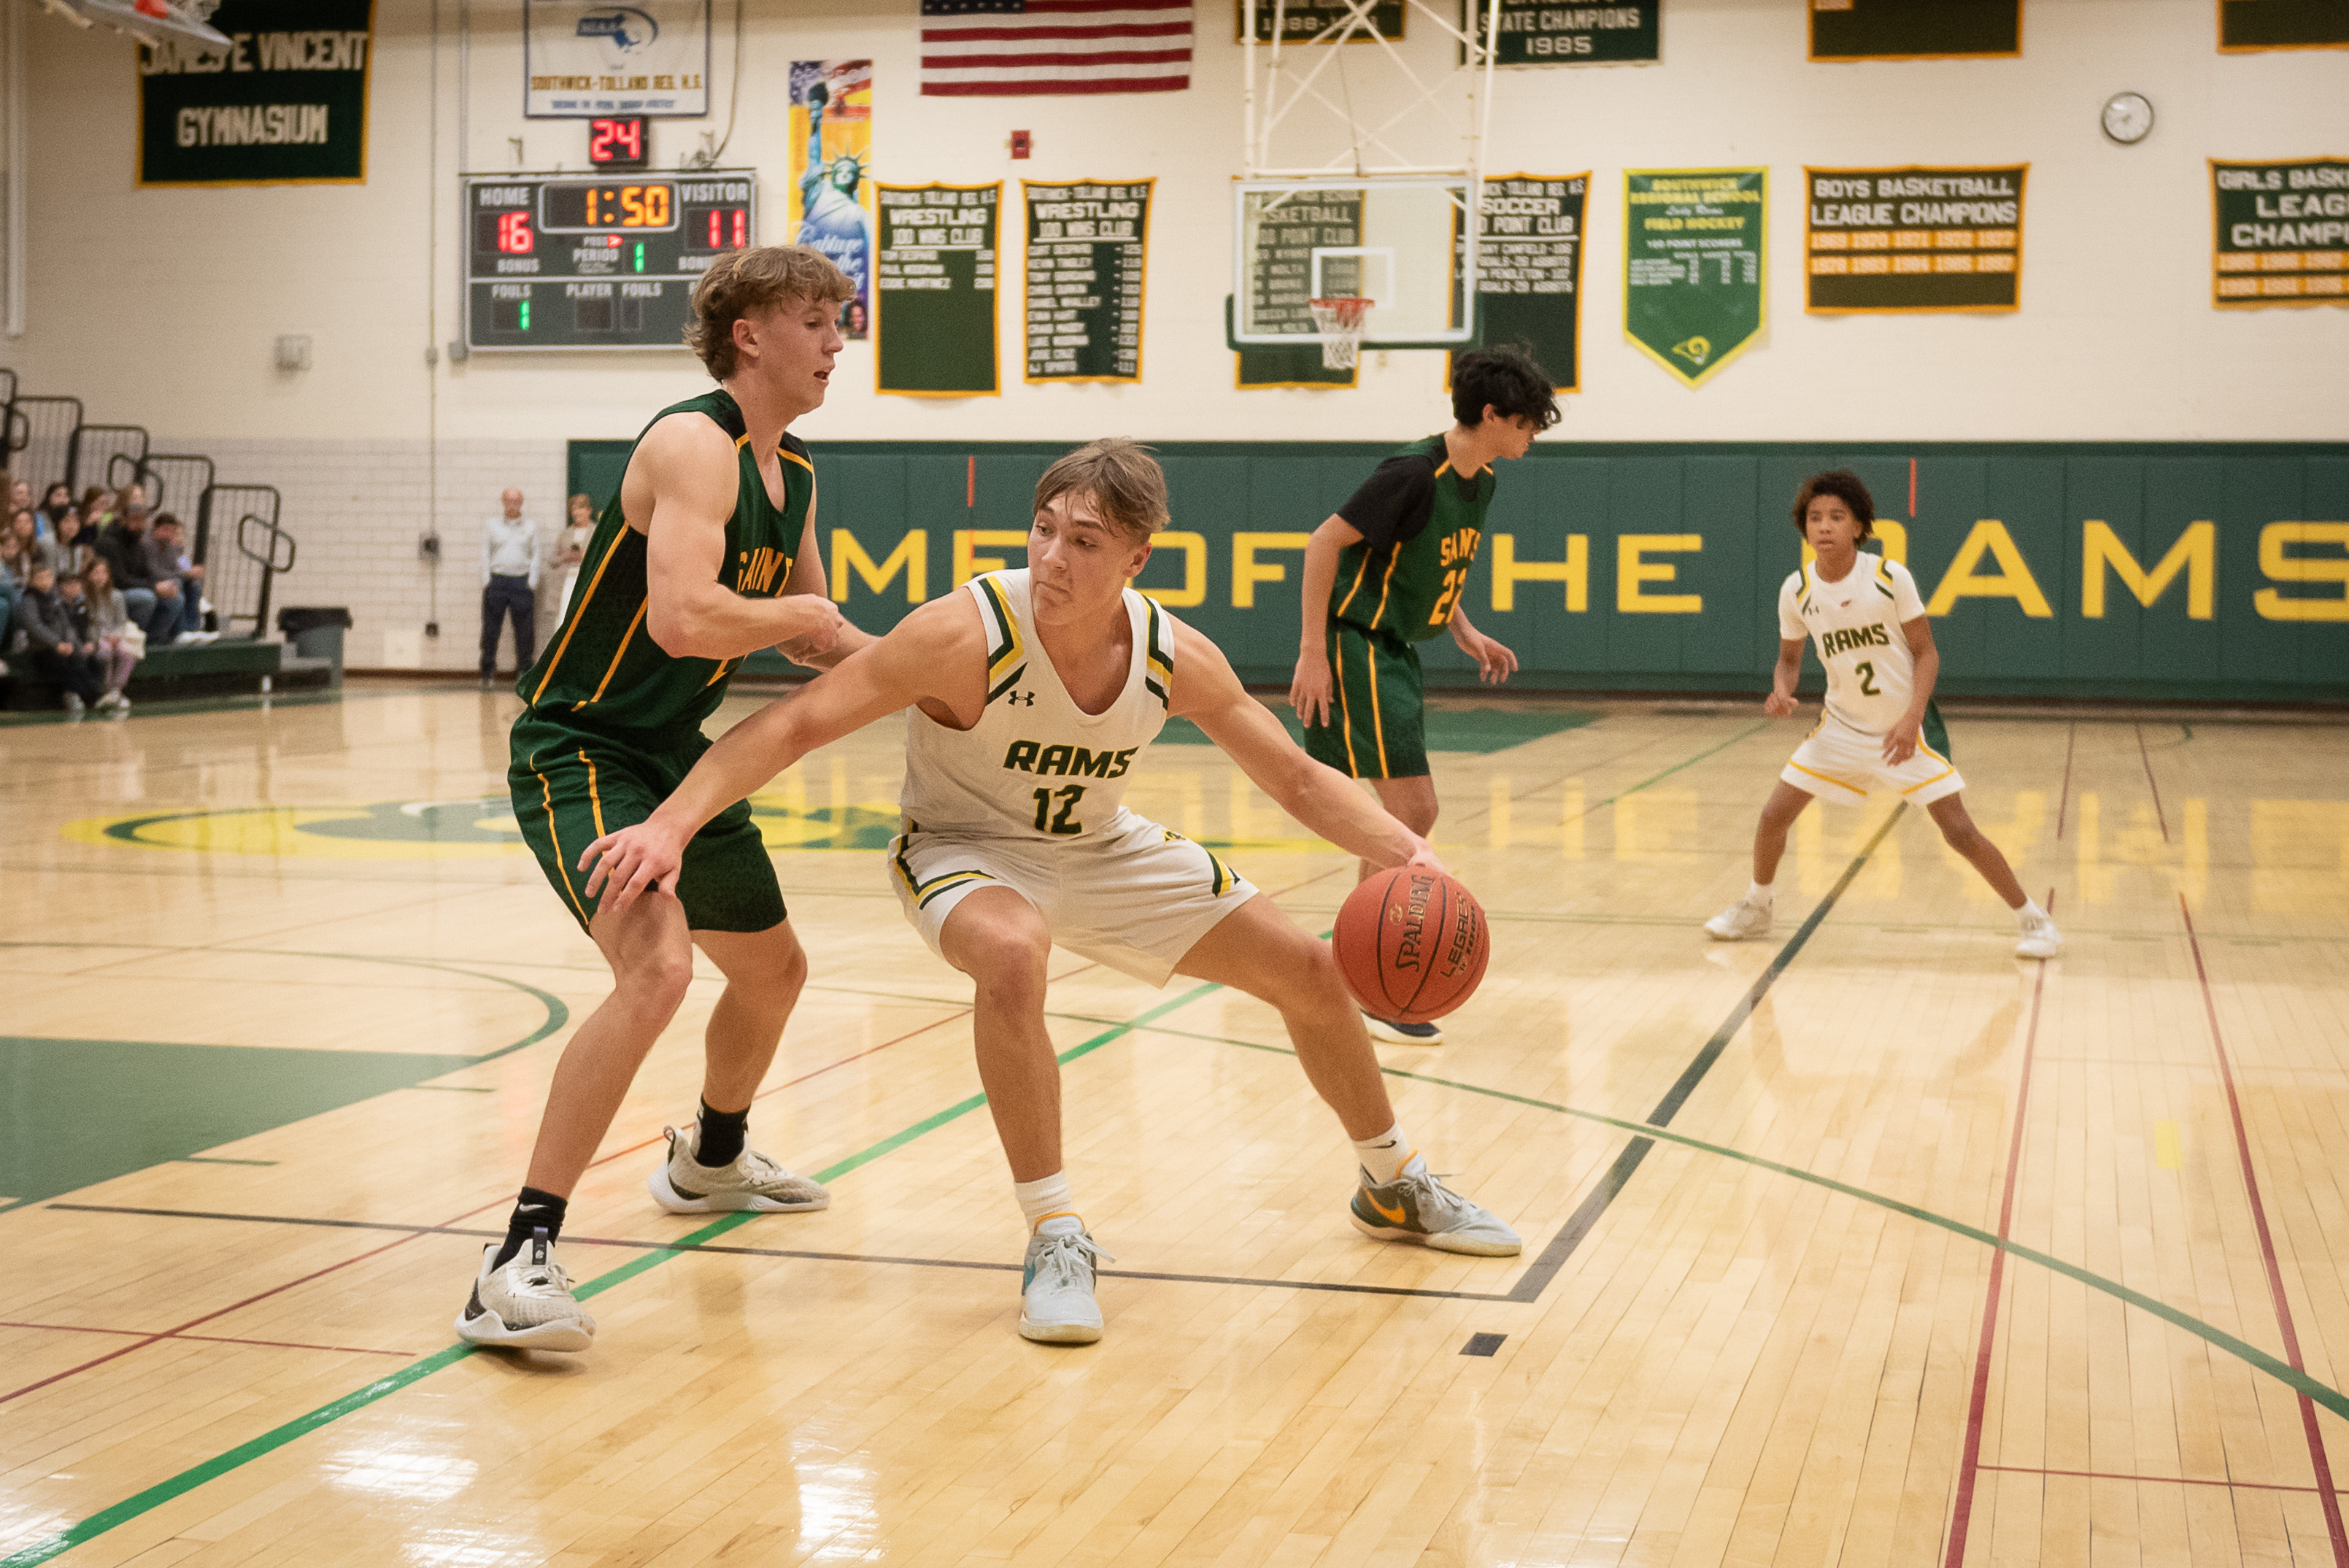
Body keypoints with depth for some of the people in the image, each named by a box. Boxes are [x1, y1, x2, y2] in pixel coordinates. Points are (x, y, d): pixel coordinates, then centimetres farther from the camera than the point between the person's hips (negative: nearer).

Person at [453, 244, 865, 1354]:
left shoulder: (795, 474, 9)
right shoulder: (693, 445, -20)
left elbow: (817, 637, 22)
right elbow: (682, 619, -34)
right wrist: (793, 615, -17)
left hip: (675, 756, 10)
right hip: (580, 749, -10)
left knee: (773, 969, 24)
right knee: (655, 966, -31)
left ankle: (710, 1160, 53)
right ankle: (520, 1258, -26)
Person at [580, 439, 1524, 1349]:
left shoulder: (1174, 657, -18)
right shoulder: (968, 634, -32)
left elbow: (1297, 780, -9)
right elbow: (795, 726, -33)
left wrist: (1406, 849, -26)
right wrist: (672, 824, -45)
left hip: (1103, 852, 5)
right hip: (966, 852, -5)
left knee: (1313, 975, 5)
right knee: (1011, 955, -41)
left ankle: (1393, 1188, 33)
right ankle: (1055, 1240, -24)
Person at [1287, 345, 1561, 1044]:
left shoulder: (1479, 480, 7)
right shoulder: (1415, 473, -20)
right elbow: (1325, 542, -19)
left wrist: (1465, 633, 12)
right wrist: (1313, 652, -21)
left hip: (1396, 652, 10)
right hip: (1357, 645, -10)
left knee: (1405, 816, 13)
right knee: (1411, 808, -13)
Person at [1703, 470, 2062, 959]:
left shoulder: (1890, 577, -17)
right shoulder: (1796, 590, -8)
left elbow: (1927, 653, -10)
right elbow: (1789, 659, 7)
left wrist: (1911, 719, -24)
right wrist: (1782, 690, -16)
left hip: (1904, 726, -3)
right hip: (1842, 726, 3)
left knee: (1959, 831, -10)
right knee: (1774, 814, -1)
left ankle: (2033, 918, 6)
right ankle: (1756, 908, 25)